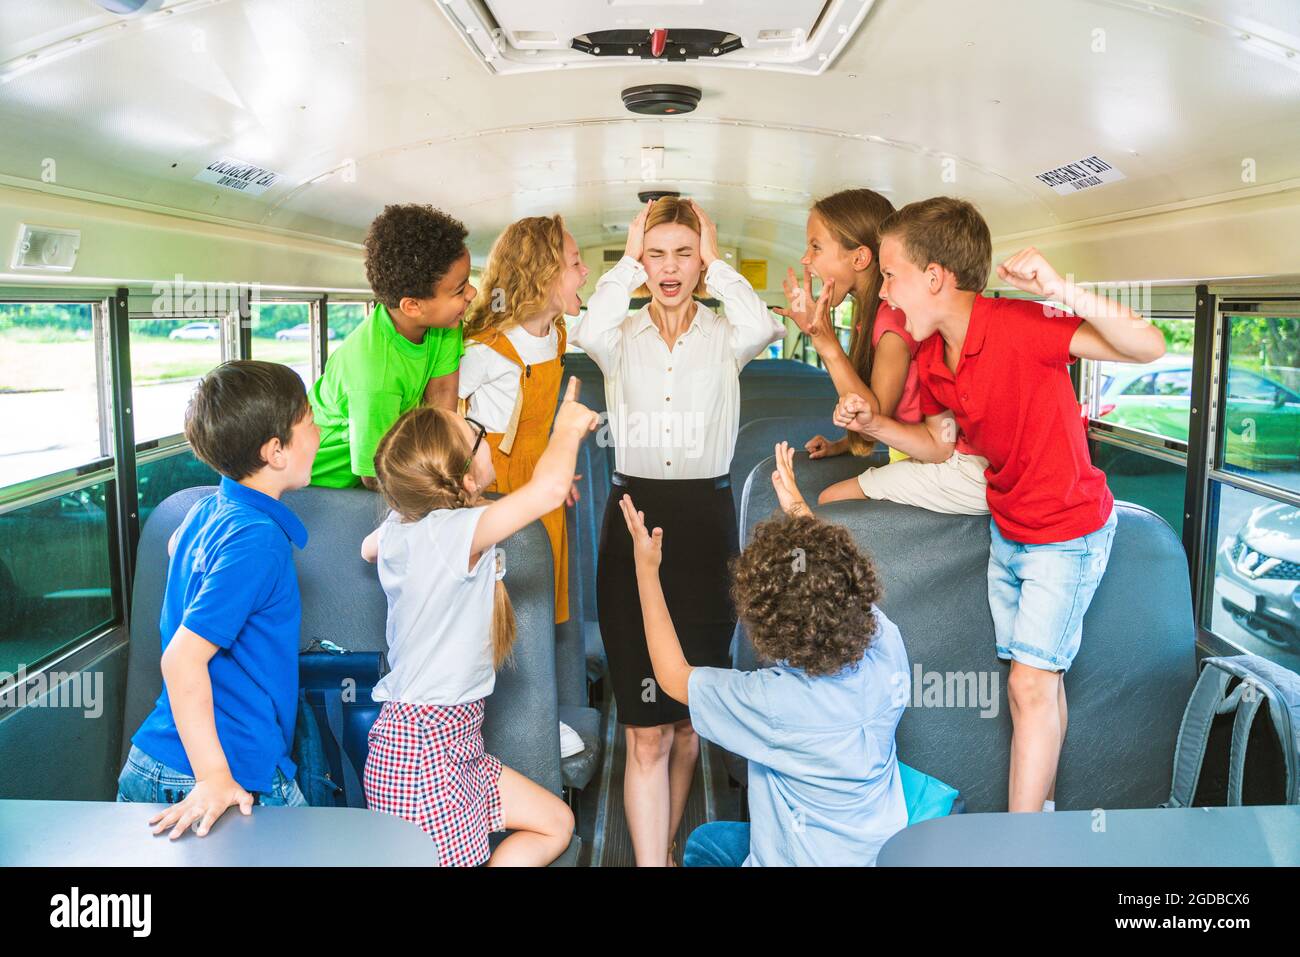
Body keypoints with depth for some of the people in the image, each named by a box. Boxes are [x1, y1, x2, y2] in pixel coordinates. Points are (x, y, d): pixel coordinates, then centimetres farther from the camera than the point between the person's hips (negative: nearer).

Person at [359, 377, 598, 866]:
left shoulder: (401, 525, 3)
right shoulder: (454, 532, -23)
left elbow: (368, 548, 29)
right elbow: (550, 488, -36)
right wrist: (568, 427, -15)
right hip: (425, 748, -10)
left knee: (556, 824, 15)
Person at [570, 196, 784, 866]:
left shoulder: (723, 337, 6)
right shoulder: (623, 338, 6)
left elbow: (764, 327, -18)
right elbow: (589, 332, -18)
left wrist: (715, 262, -5)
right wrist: (628, 259, -6)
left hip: (705, 520, 1)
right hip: (632, 516, -1)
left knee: (688, 721, 13)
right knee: (648, 729, -3)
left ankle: (661, 845, 36)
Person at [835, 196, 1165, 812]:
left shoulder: (1017, 326, -27)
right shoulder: (932, 361, -3)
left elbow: (1149, 347, -31)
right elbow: (938, 444, 9)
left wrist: (1066, 293, -45)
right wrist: (873, 424, -9)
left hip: (1067, 534, -7)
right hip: (1007, 530, 7)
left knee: (1031, 682, -7)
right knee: (1039, 679, 18)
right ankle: (1043, 807, 33)